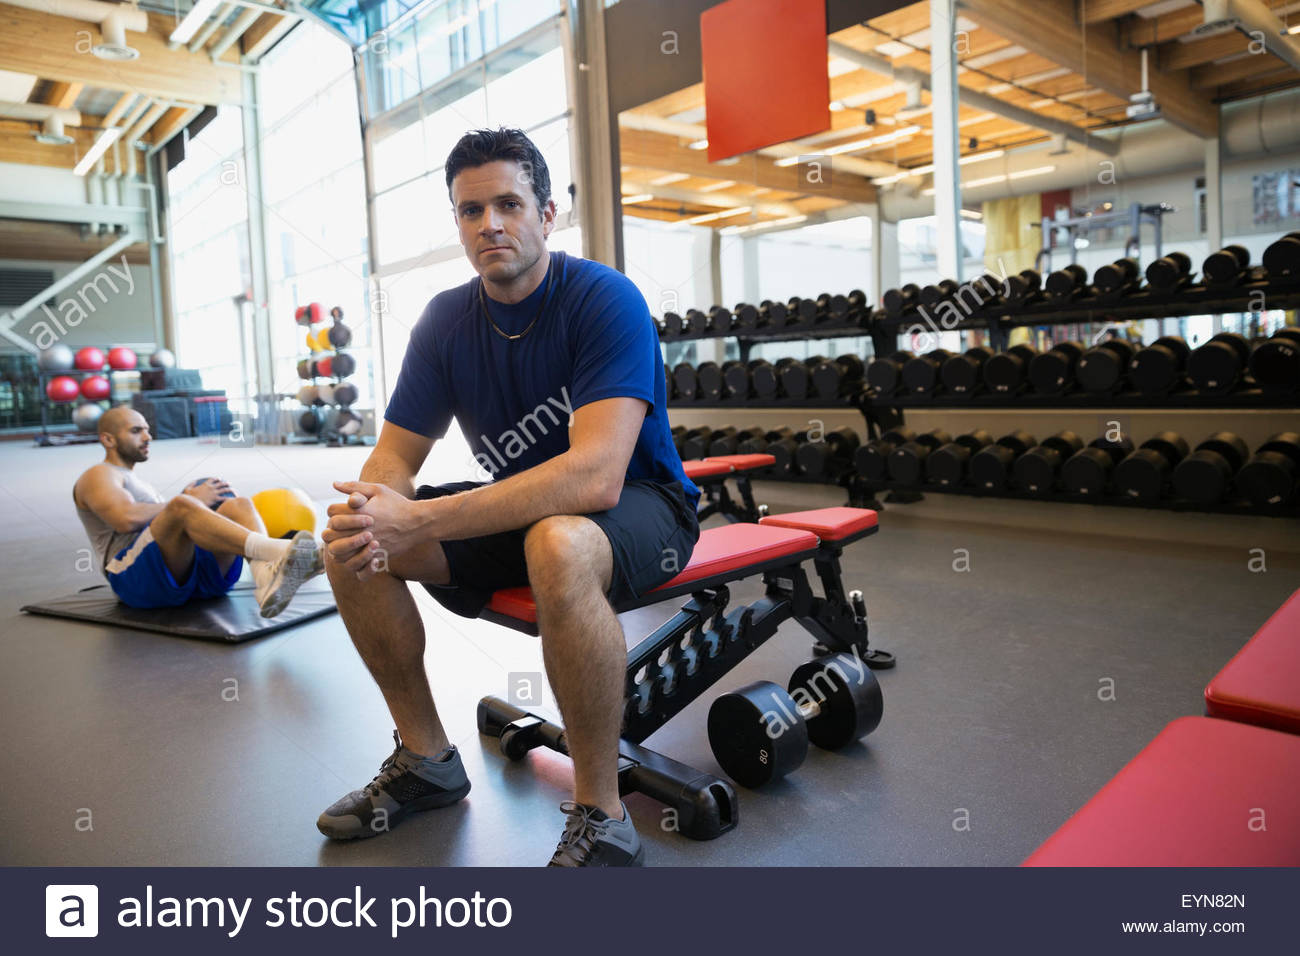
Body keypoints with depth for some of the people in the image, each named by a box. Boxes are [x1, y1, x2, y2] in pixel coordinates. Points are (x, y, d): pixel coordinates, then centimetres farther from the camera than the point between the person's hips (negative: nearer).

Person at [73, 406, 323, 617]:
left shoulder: (140, 484, 36)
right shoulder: (99, 475, 10)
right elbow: (127, 519, -12)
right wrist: (191, 500, -7)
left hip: (191, 572, 7)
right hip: (135, 576, -7)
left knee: (239, 505, -18)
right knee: (182, 505, -34)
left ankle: (268, 585, -50)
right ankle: (277, 551, -60)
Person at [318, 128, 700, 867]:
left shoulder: (604, 299, -21)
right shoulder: (448, 321, -1)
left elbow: (594, 476, -34)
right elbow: (398, 453, 0)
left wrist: (421, 520, -37)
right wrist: (368, 515, -25)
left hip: (639, 505, -6)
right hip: (524, 507, 6)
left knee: (559, 543, -40)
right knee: (350, 545, -7)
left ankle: (602, 818, -20)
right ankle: (428, 761, 10)